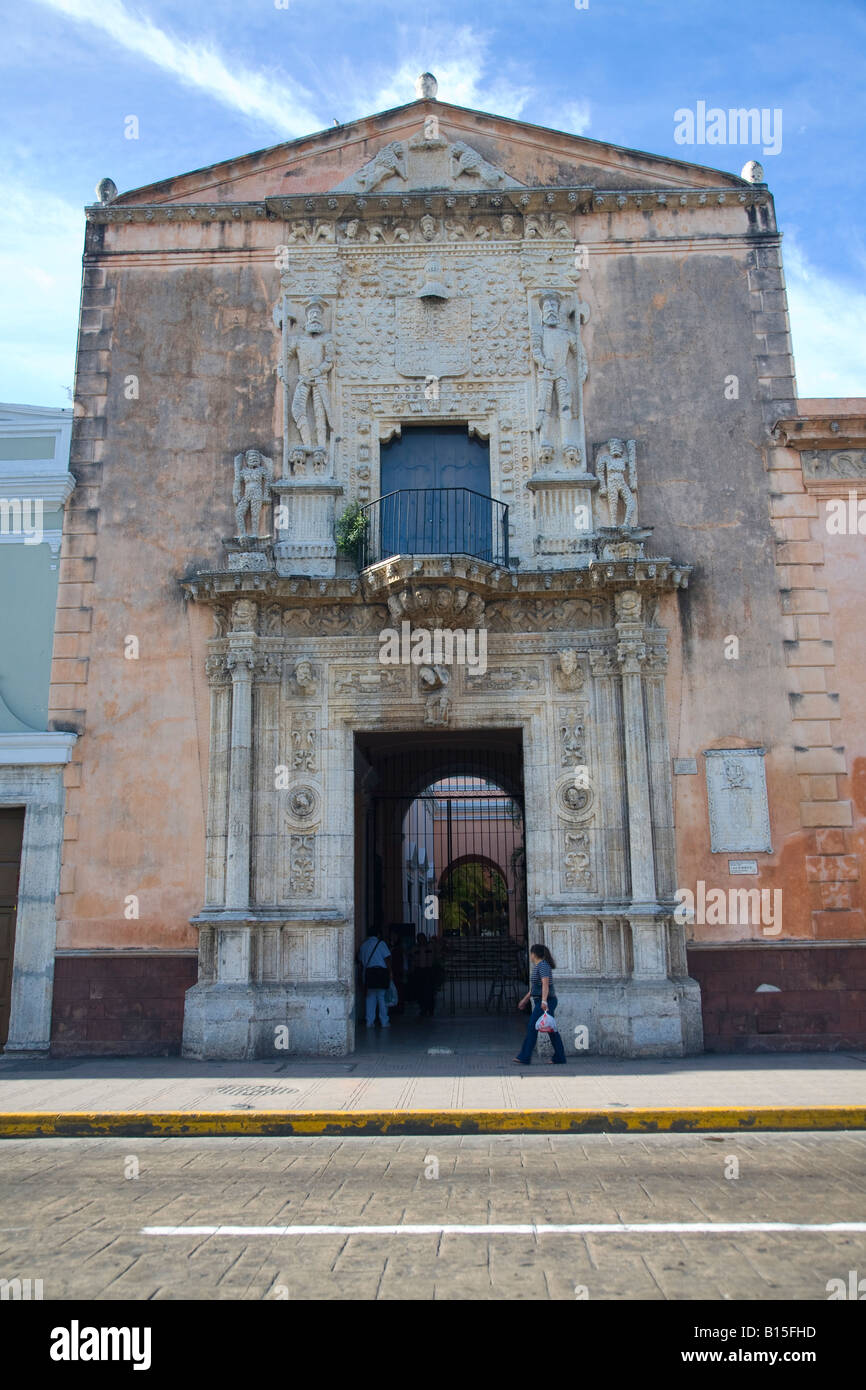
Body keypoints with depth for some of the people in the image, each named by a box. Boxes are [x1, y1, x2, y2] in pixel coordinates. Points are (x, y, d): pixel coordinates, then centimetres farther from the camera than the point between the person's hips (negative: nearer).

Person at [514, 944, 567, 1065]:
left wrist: (544, 1001, -36)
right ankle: (559, 1058, 13)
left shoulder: (543, 966, -13)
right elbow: (534, 987, 28)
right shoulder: (538, 966, 18)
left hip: (545, 1003, -10)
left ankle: (524, 1058, -10)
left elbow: (545, 984, -26)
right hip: (542, 1002, 10)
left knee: (532, 1027, -10)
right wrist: (525, 999, 33)